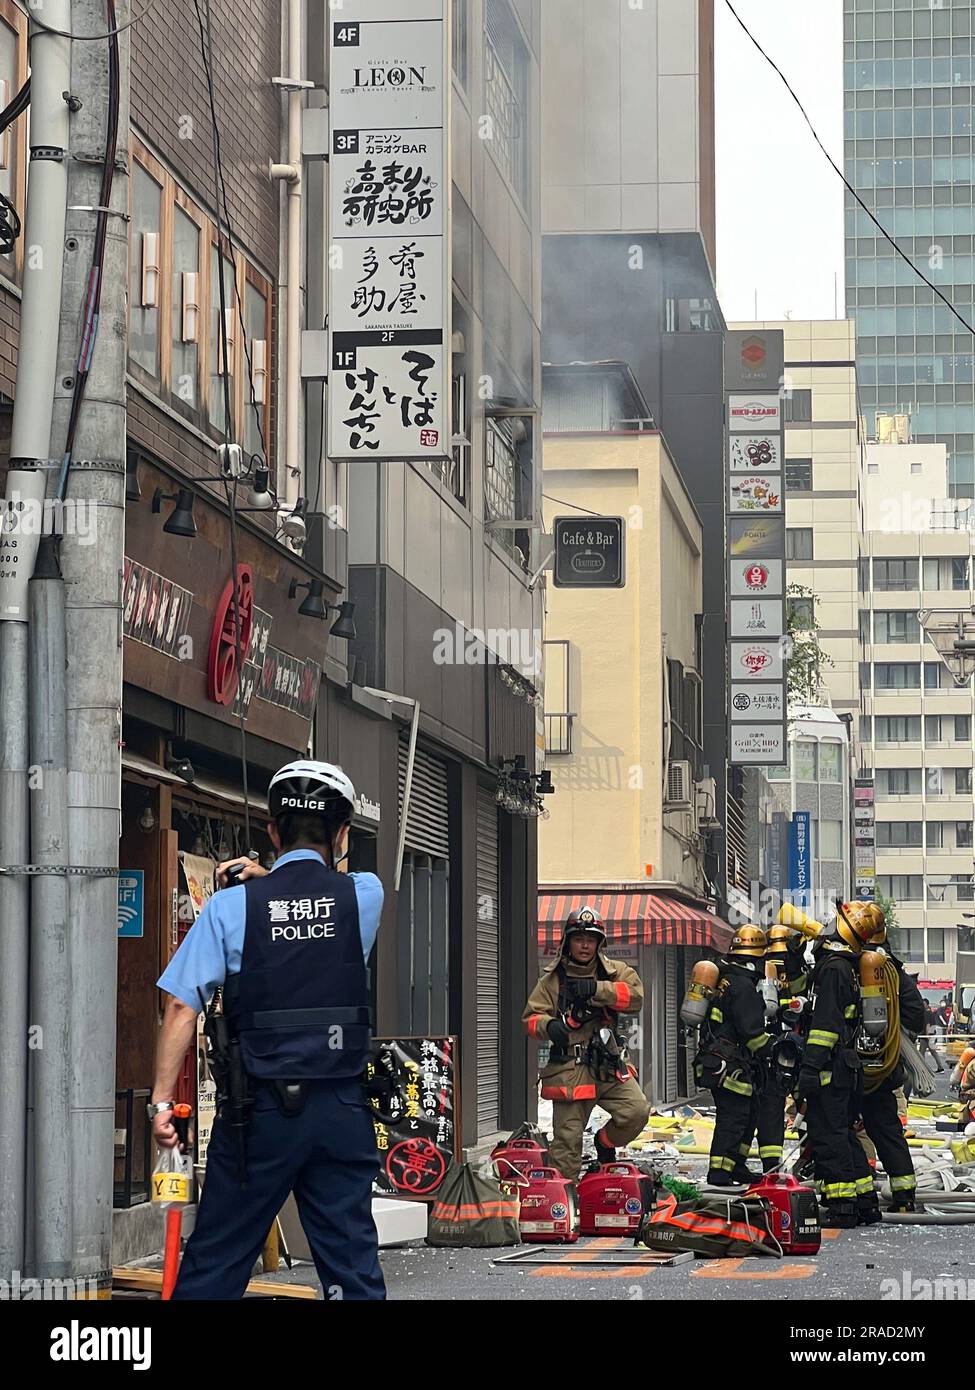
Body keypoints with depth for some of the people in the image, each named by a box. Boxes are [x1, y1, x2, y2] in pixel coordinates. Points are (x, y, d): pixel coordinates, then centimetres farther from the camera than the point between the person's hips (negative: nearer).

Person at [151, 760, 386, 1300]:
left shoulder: (231, 905, -4)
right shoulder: (366, 895, 1)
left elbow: (183, 1006, -8)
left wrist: (162, 1099, -4)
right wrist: (265, 876, 24)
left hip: (259, 1110, -1)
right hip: (341, 1110, 1)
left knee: (214, 1261, 6)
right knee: (352, 1260, 7)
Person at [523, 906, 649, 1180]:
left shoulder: (614, 972, 10)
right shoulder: (552, 979, 8)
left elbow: (635, 996, -8)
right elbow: (531, 1017, 4)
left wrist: (596, 989, -19)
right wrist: (548, 1025, -19)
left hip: (609, 1064, 2)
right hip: (569, 1068, -2)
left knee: (636, 1111, -13)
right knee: (568, 1139, -3)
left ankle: (605, 1143, 16)